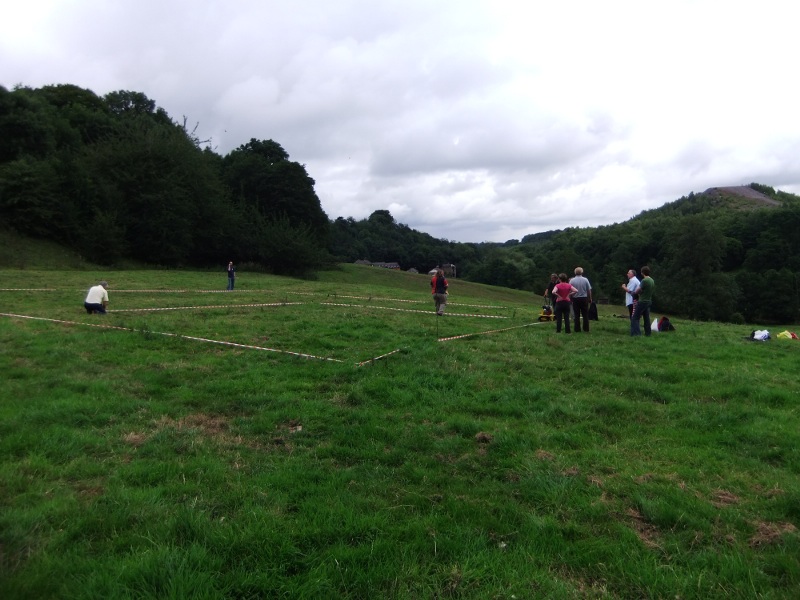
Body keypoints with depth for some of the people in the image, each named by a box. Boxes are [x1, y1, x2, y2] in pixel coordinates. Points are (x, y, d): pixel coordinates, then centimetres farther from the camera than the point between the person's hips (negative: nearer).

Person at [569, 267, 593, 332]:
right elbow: (589, 290, -2)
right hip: (584, 299, 0)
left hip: (575, 299, 0)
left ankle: (577, 330, 4)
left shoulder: (572, 280, -7)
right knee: (585, 315, 8)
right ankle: (586, 329, 8)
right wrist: (590, 299, 8)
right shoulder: (585, 280, -5)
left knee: (577, 315, 4)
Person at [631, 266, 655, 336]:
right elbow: (653, 290, 16)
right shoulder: (652, 281, 6)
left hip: (642, 301, -8)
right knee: (646, 317, 15)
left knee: (635, 318, -5)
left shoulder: (644, 280, -19)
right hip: (649, 301, 8)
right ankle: (648, 333, 18)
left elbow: (639, 290, -13)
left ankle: (636, 333, -12)